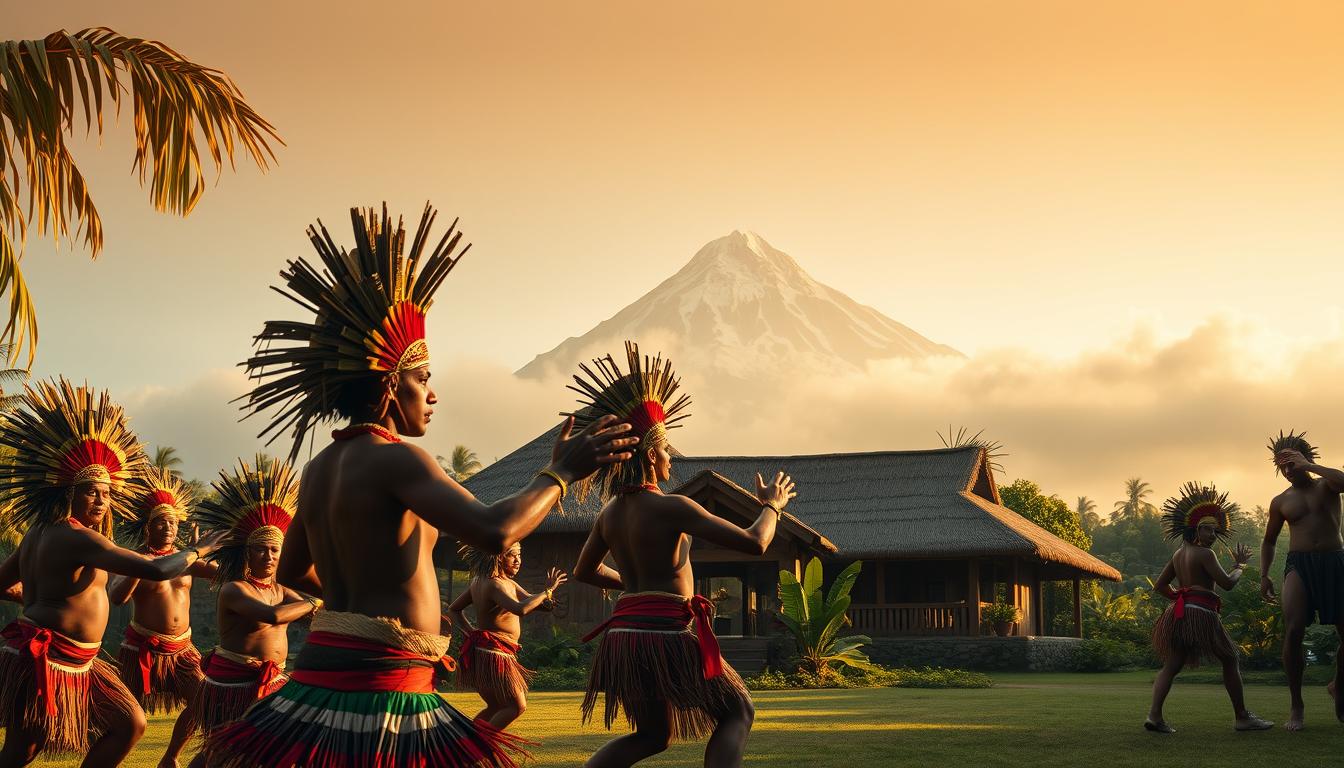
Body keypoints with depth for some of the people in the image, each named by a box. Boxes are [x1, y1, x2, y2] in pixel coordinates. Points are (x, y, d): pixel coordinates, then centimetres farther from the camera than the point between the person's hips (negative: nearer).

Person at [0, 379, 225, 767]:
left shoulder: (38, 533, 11)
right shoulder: (78, 538, -20)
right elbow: (157, 570, -25)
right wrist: (196, 551, -8)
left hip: (76, 663, 11)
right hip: (47, 661, -11)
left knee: (130, 724, 10)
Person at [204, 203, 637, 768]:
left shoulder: (321, 467, 14)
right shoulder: (394, 457, -12)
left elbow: (292, 571, 28)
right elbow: (494, 531, -25)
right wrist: (558, 474, -11)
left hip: (322, 672, 9)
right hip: (380, 687, -9)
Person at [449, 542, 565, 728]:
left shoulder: (479, 581, 10)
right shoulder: (495, 584, -20)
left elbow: (454, 609, 18)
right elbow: (520, 609, -36)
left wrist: (471, 632, 8)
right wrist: (547, 591, -26)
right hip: (494, 654, -10)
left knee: (496, 708, 20)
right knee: (517, 706, -4)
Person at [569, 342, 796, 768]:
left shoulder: (609, 513, 8)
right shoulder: (671, 507, -13)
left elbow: (584, 571, 25)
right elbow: (753, 542, -15)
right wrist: (772, 505, 4)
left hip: (625, 633, 7)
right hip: (668, 633, -7)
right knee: (737, 712, 12)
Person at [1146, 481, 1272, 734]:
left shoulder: (1178, 555, 16)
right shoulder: (1205, 554, -8)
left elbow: (1159, 586, 20)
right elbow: (1227, 583, -10)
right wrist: (1240, 566, 6)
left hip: (1179, 612, 7)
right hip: (1201, 612, -7)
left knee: (1172, 665, 2)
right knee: (1229, 660, 8)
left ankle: (1154, 714, -16)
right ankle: (1243, 717, 12)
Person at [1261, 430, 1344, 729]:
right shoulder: (1281, 502, 13)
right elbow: (1269, 541, 23)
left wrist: (1309, 465, -17)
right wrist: (1265, 575, 12)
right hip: (1299, 564, 0)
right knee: (1293, 629, -20)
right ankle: (1296, 703, -11)